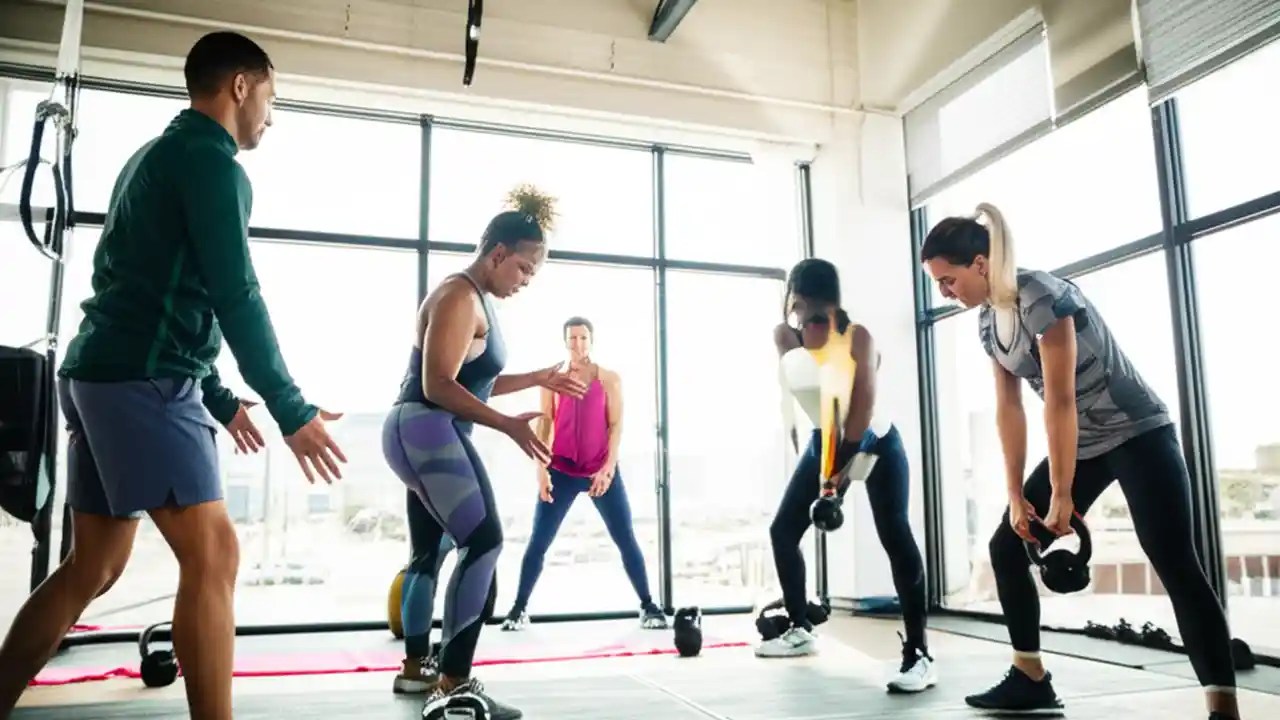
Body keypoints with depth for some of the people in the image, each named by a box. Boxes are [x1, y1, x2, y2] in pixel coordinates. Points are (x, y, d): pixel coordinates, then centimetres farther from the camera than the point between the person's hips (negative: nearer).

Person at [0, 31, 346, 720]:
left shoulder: (158, 154, 24)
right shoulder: (210, 159, -7)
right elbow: (234, 296, -17)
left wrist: (218, 397, 26)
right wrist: (293, 410, -15)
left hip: (103, 371, 10)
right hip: (143, 377, -10)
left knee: (92, 568, 15)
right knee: (212, 554, -11)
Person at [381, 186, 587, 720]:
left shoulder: (477, 300, 19)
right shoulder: (459, 297, -13)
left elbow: (474, 383, 22)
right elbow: (439, 385, -22)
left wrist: (538, 379, 18)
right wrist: (509, 425, -26)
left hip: (429, 435, 12)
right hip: (425, 430, -12)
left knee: (430, 551, 18)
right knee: (483, 541, -21)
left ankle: (417, 666, 31)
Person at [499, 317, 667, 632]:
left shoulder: (609, 379, 2)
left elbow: (616, 425, -1)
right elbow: (544, 425, 3)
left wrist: (608, 468, -11)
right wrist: (541, 469, -5)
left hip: (602, 470, 0)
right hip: (561, 471, 1)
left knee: (626, 539, -1)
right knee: (538, 541, 0)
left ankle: (648, 606, 9)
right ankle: (519, 608, 11)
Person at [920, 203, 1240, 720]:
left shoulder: (1042, 297, -24)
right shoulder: (987, 321, 0)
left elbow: (1059, 400, -24)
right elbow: (1009, 409, 1)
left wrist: (1062, 496, -21)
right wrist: (1016, 495, -1)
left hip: (1138, 436, -8)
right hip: (1081, 445, 8)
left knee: (1176, 567, -14)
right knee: (1007, 548, 4)